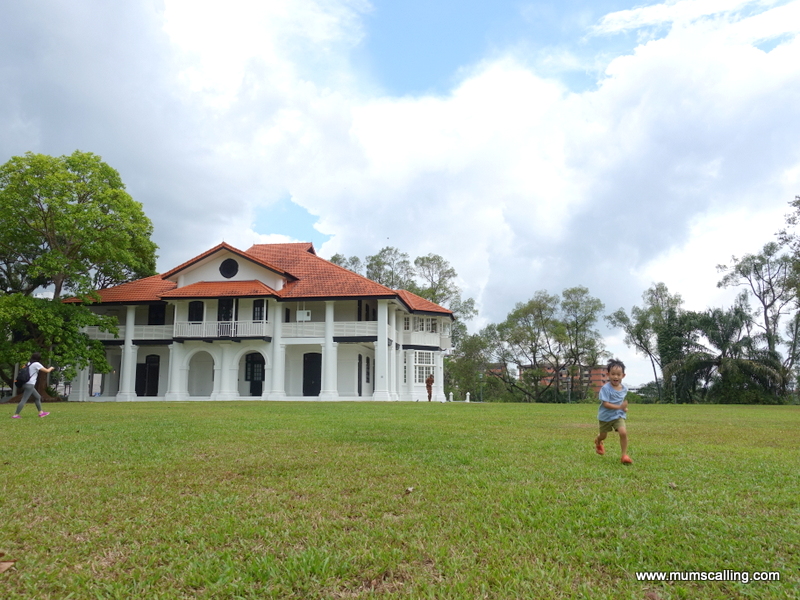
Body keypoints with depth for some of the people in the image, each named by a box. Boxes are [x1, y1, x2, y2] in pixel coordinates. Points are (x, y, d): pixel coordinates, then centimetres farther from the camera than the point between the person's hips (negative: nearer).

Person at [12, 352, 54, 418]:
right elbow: (47, 371, -6)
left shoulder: (29, 363, 11)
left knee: (38, 397, 16)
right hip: (30, 385, -9)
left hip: (26, 384, 9)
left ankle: (41, 412, 20)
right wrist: (51, 368, 15)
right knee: (24, 400, -9)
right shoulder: (36, 364, -10)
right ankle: (16, 415, -11)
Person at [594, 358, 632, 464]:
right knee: (603, 435, 17)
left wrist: (625, 408, -3)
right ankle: (598, 442, 54)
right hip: (605, 416, -2)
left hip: (619, 416, 2)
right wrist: (619, 407, -33)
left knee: (623, 432, -22)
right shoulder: (605, 388, -21)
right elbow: (605, 403, -25)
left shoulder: (624, 388, -3)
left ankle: (624, 455, -9)